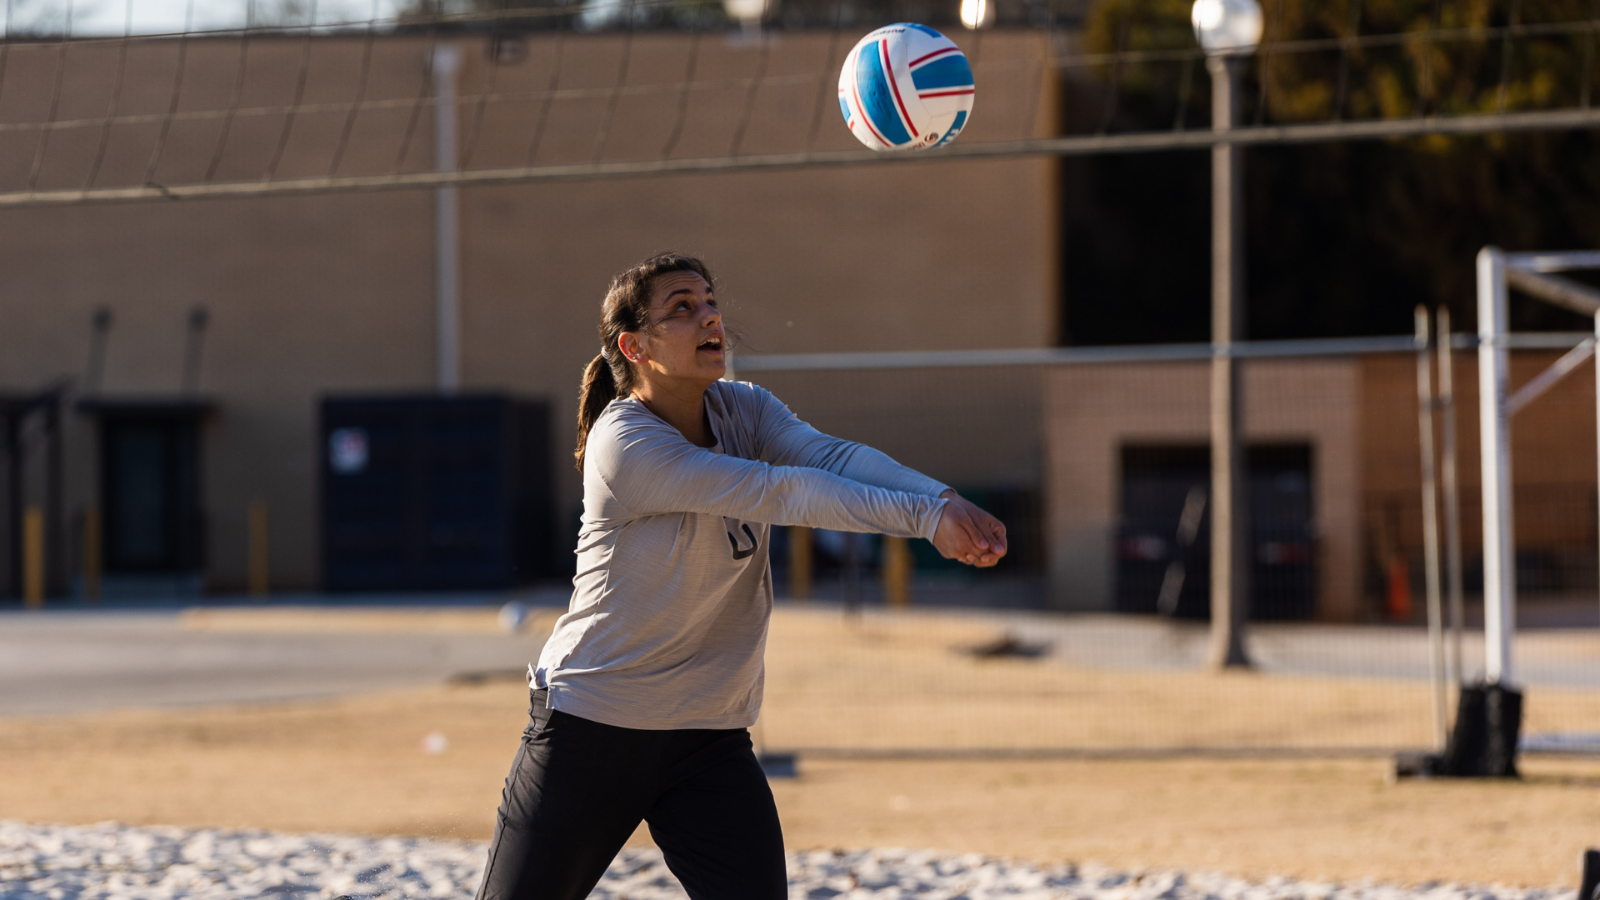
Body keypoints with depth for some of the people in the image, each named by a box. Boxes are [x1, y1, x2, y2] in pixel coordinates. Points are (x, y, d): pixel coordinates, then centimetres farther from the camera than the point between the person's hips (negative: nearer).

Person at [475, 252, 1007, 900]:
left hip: (712, 736, 5)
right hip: (591, 728, -5)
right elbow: (782, 495, -28)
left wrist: (945, 499, -36)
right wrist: (925, 517, -34)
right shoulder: (624, 444, -21)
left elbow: (833, 456, -18)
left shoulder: (743, 410, 1)